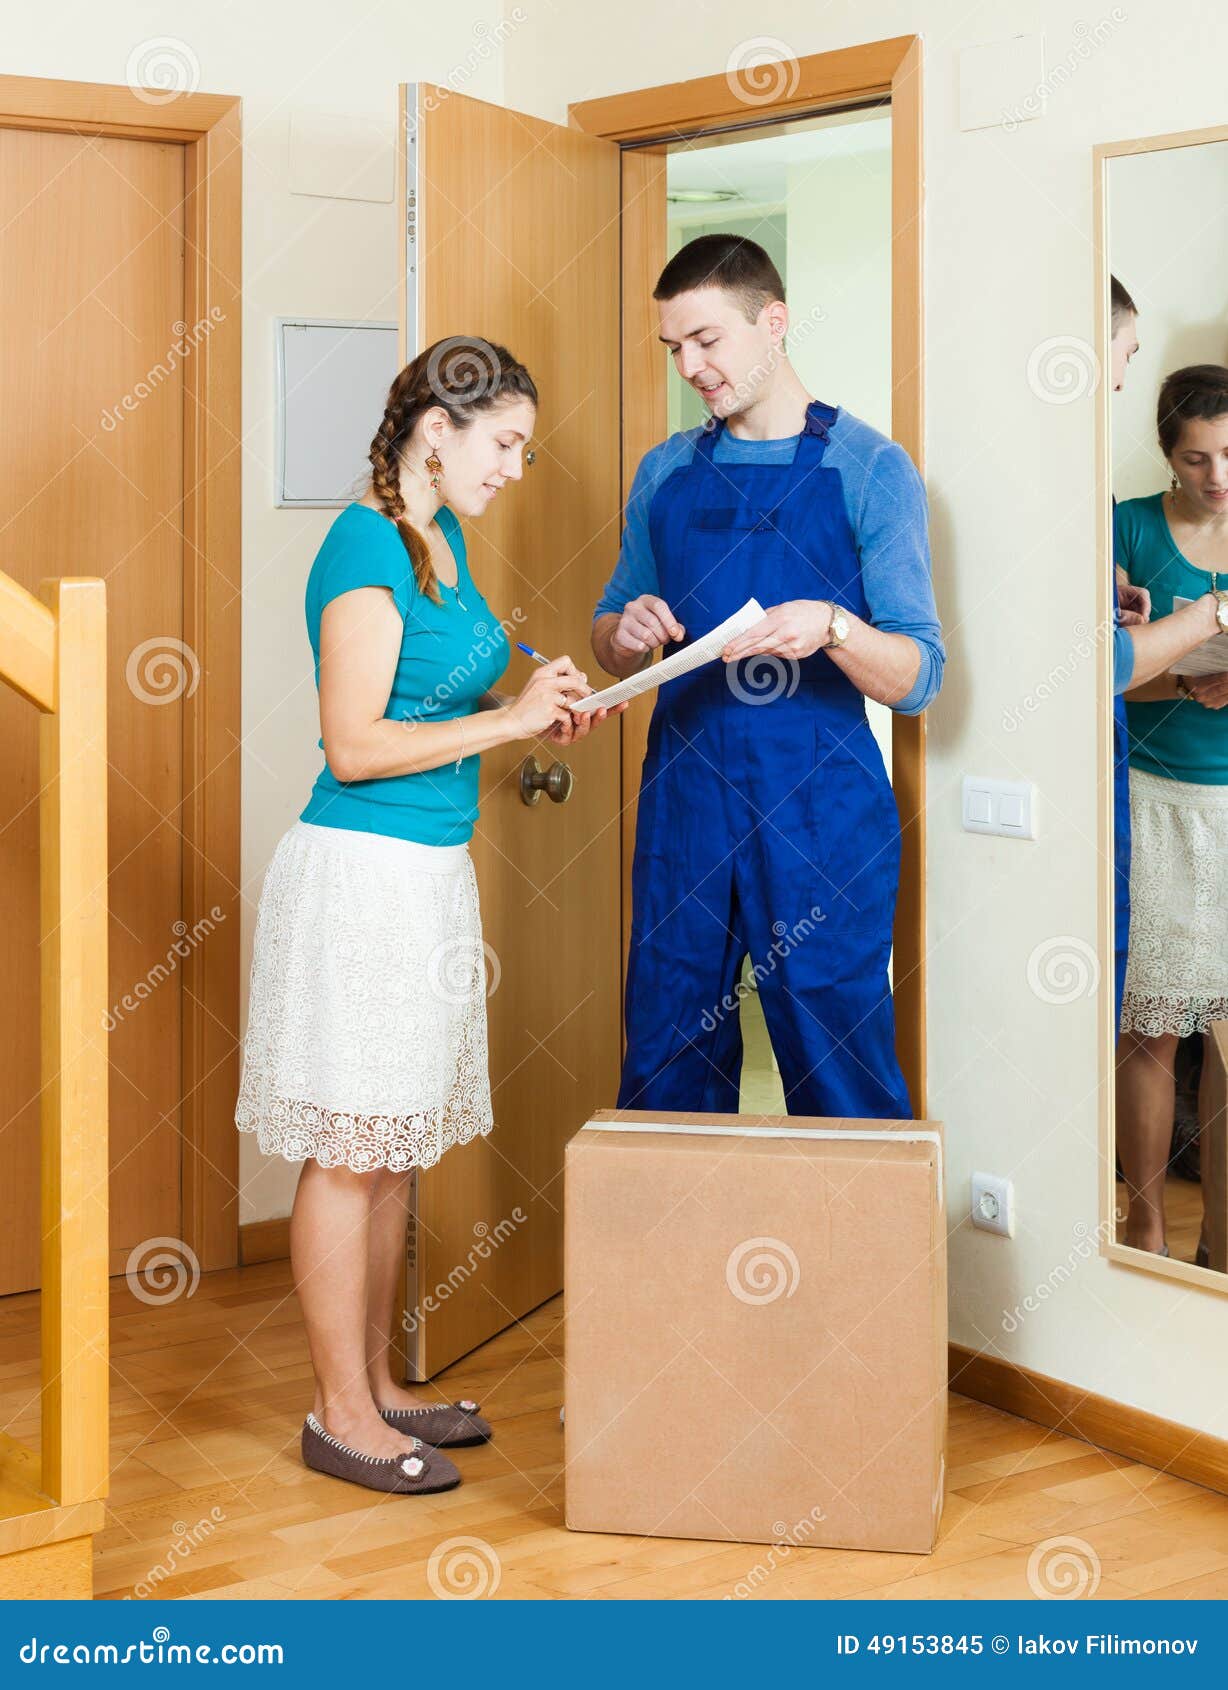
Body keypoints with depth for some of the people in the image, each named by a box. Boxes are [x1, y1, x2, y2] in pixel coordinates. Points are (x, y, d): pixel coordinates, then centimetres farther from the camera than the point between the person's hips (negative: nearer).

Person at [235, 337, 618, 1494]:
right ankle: (342, 1415, 9)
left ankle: (376, 1387, 24)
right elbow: (354, 745, -20)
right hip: (362, 872, -9)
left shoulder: (441, 539, 13)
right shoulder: (366, 549, -15)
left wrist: (534, 716, 6)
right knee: (349, 1155, -1)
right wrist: (508, 719, -16)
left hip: (430, 870, 9)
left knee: (392, 1150, 14)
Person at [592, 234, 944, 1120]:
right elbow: (609, 639, 19)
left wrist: (832, 628, -25)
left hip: (820, 811, -4)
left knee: (840, 1076, -1)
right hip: (682, 803, 4)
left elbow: (919, 677, -6)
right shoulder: (666, 472, 12)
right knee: (665, 1071, 9)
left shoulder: (870, 467, -2)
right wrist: (627, 633, -4)